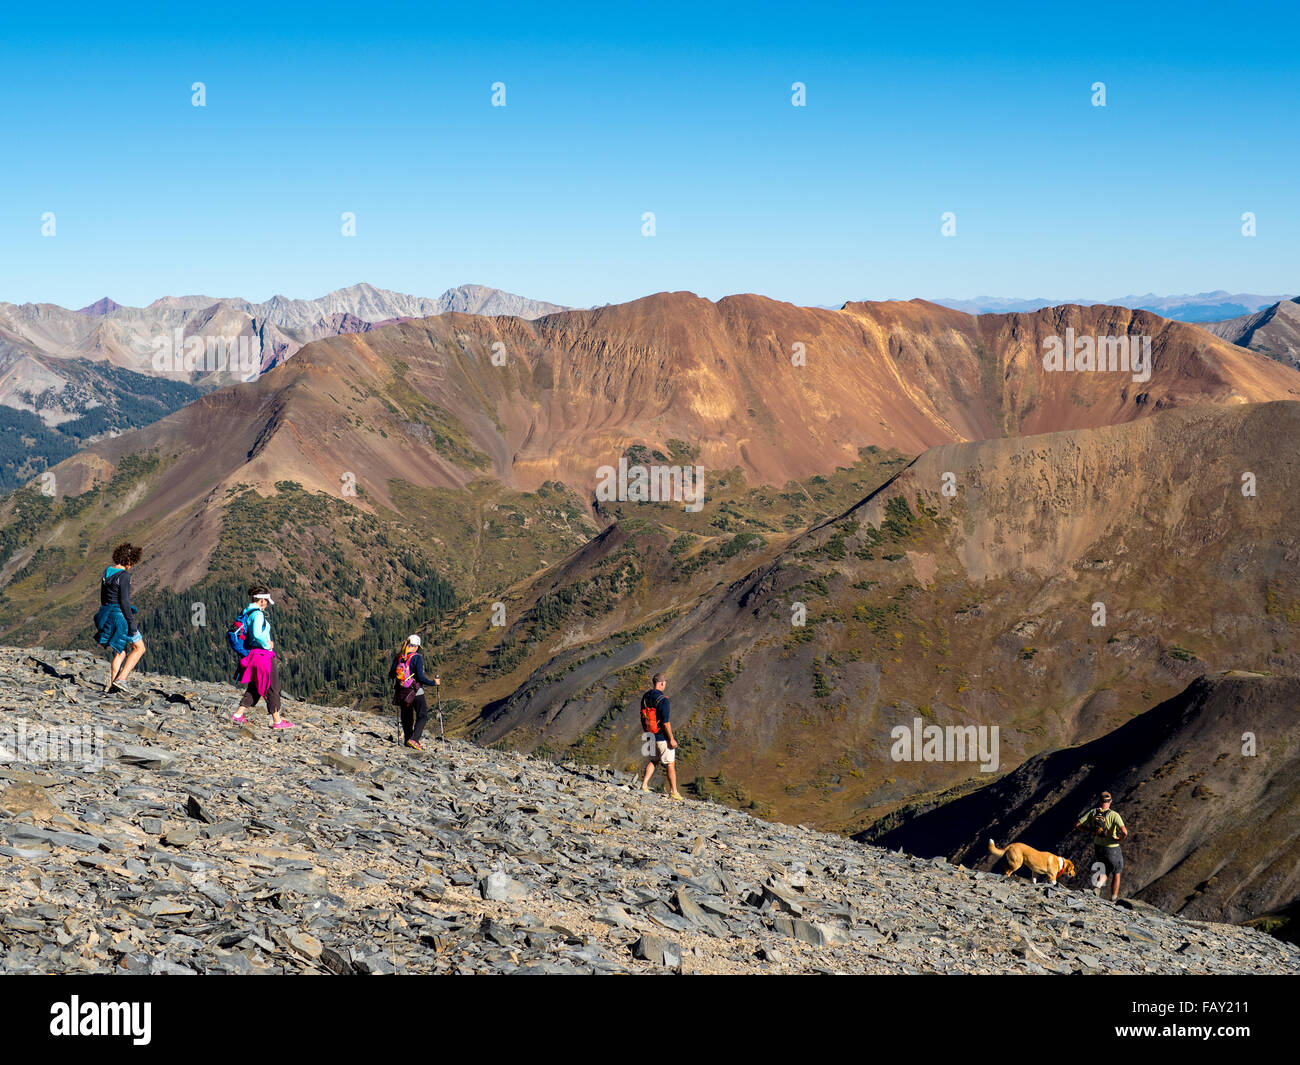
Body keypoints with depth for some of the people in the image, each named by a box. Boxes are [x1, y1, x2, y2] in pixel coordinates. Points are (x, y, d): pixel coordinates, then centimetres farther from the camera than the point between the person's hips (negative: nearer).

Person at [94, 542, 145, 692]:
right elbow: (124, 601, -21)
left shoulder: (107, 571, 9)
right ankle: (120, 679, -4)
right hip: (120, 616, -8)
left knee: (121, 652, 18)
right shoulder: (124, 575, -17)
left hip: (106, 615, 8)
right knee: (139, 648, 7)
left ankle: (111, 684, 10)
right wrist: (131, 623, -17)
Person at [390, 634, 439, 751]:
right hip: (416, 692, -5)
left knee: (407, 718, 18)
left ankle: (407, 740, 22)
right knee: (422, 716, 4)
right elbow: (421, 677, -19)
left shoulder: (398, 657, 1)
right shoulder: (417, 657, -14)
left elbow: (391, 675, 7)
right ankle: (414, 739, -12)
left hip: (402, 692, 5)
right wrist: (434, 683, -7)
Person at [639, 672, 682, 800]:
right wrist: (672, 739, -16)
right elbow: (665, 722, -22)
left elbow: (642, 717, 12)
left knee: (654, 760, 20)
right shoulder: (662, 700, -21)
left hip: (651, 735, 7)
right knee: (670, 763, 5)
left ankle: (644, 785, 9)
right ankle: (673, 791, 11)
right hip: (662, 737, -7)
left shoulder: (645, 697, 3)